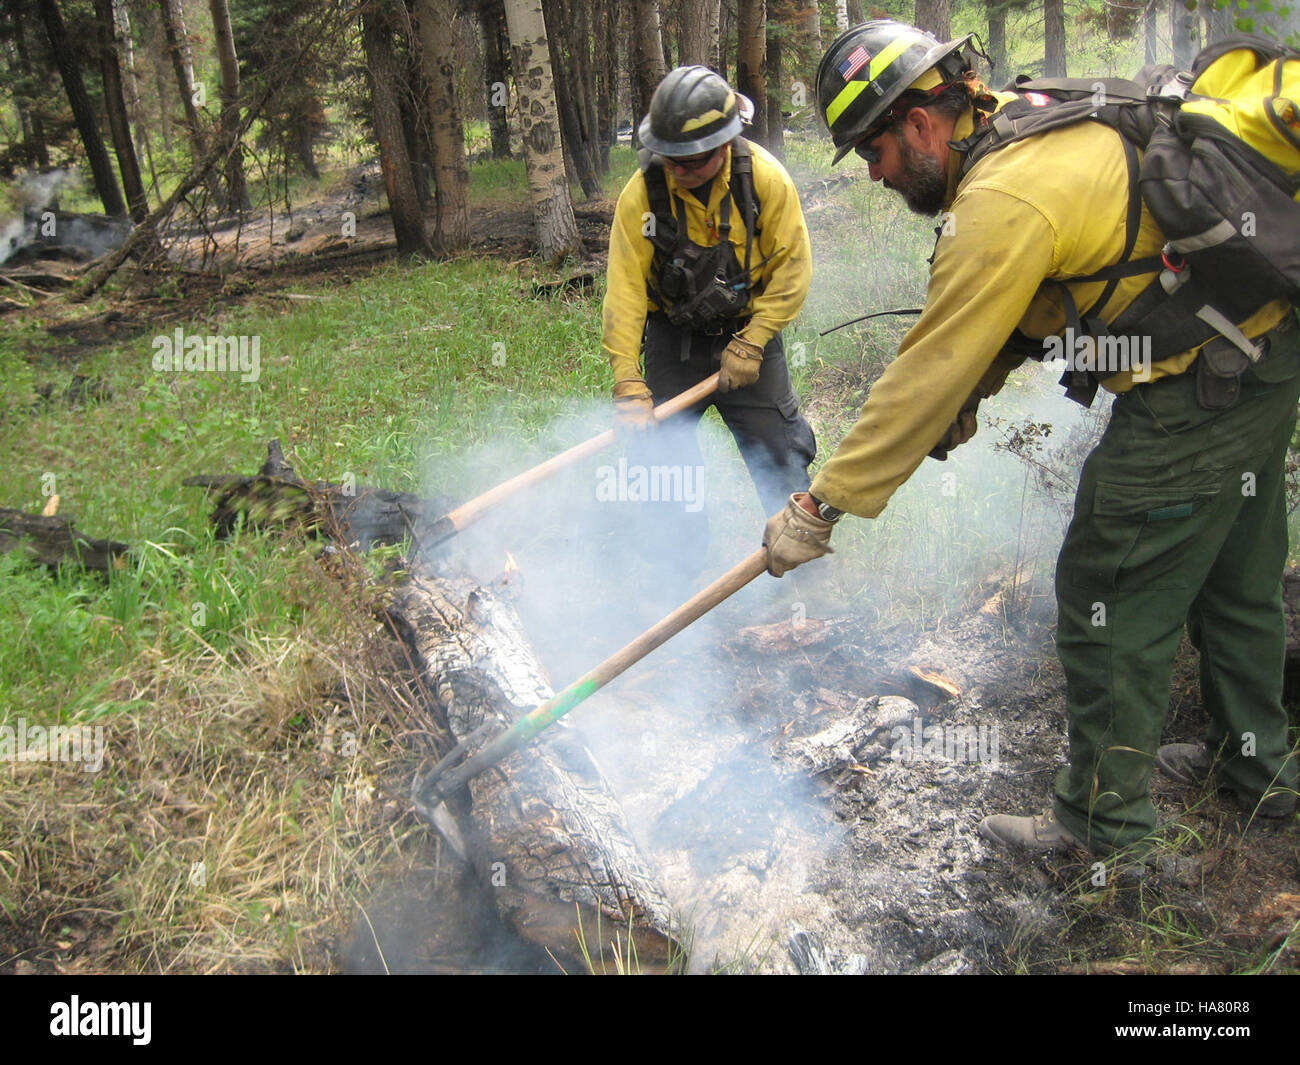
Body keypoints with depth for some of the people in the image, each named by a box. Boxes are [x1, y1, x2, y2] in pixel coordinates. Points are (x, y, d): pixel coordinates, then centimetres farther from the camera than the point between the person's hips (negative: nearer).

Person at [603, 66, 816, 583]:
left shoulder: (766, 179, -18)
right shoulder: (641, 193, -18)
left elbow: (791, 271, -11)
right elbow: (625, 287, -21)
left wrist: (749, 344, -16)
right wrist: (628, 381, -28)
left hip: (748, 332, -1)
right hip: (673, 340, 1)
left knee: (777, 451, 0)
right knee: (661, 448, 1)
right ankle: (674, 570, 18)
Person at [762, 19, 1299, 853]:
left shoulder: (1003, 203, -25)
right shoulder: (1026, 124, 6)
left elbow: (928, 375, -24)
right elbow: (1000, 307, 16)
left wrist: (822, 506, -18)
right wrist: (971, 393, 5)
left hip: (1194, 392, -10)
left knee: (1114, 596, 1)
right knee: (1233, 577, 22)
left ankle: (1105, 811, 17)